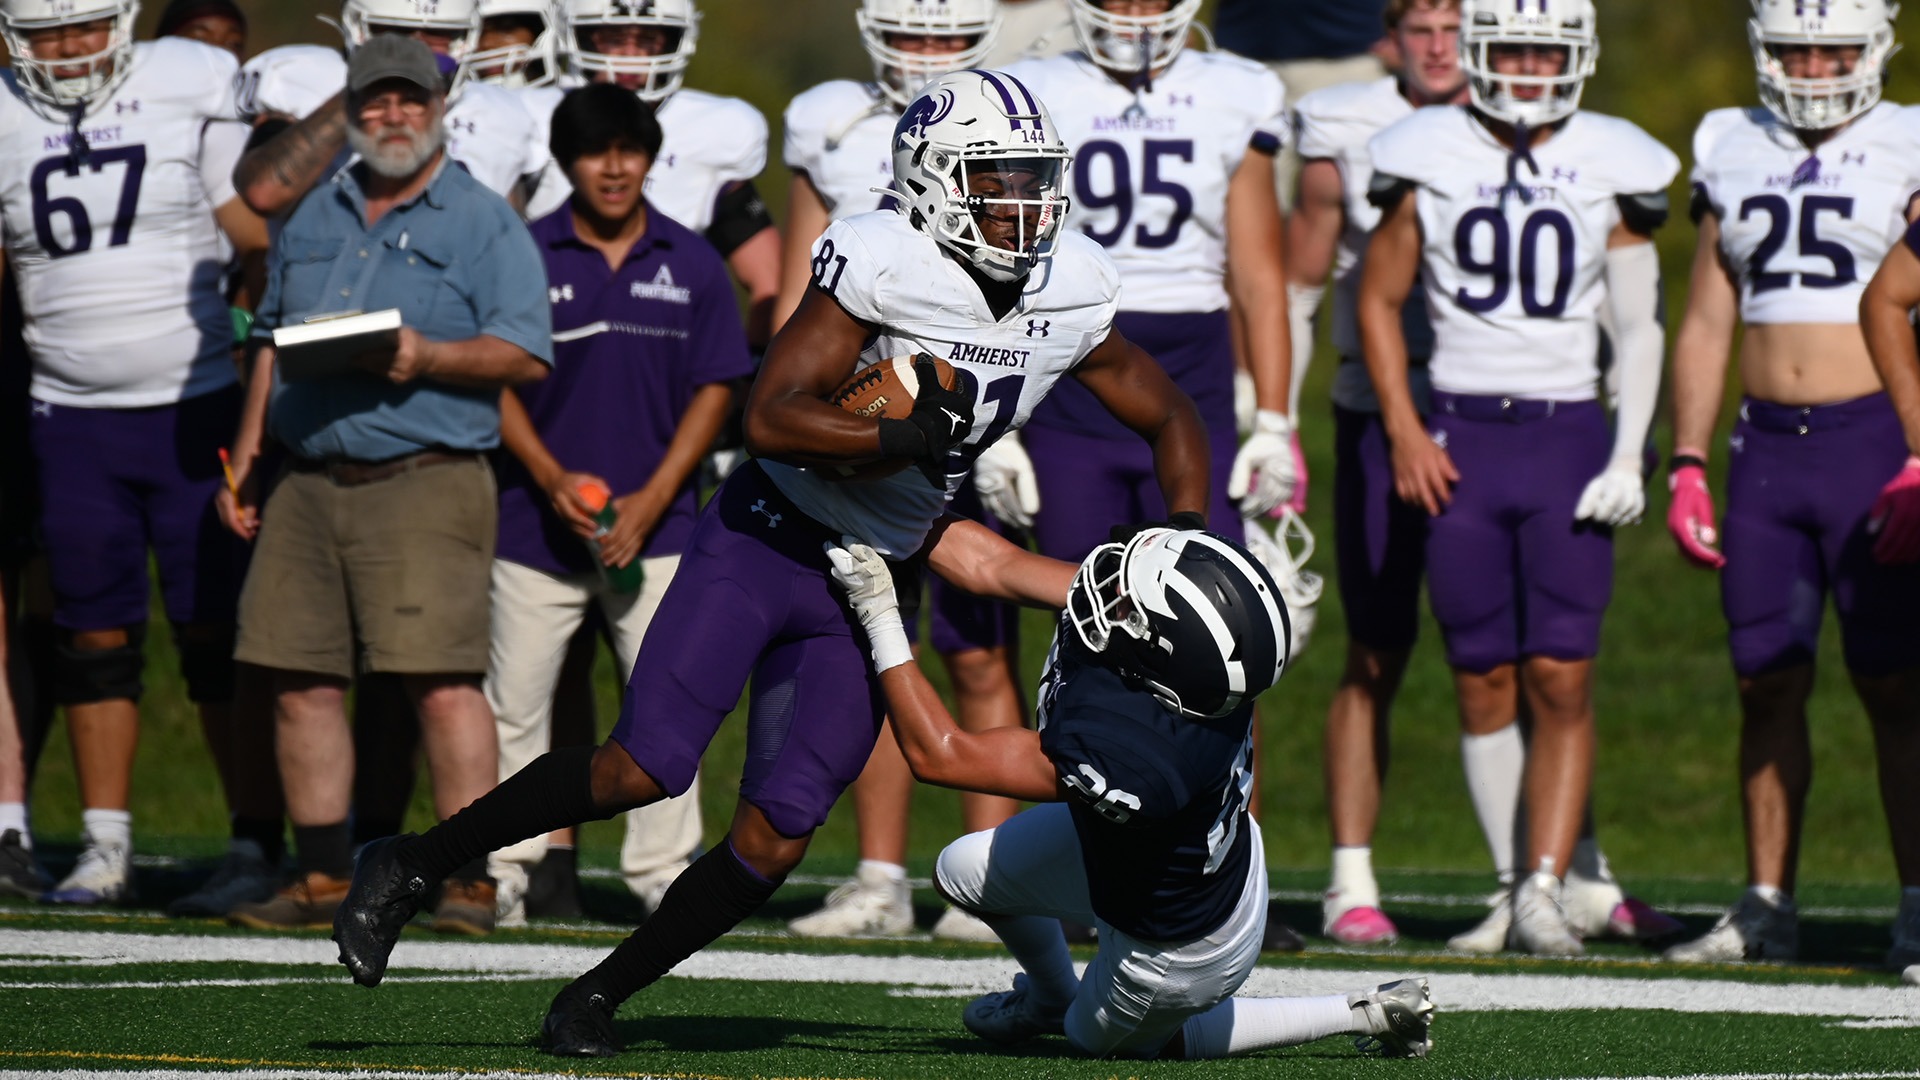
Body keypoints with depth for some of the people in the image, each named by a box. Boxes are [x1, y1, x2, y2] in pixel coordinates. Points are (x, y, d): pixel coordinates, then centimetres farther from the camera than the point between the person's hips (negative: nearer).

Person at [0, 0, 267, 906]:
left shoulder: (191, 91, -4)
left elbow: (260, 228, -1)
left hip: (196, 412, -3)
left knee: (218, 630, -2)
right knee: (94, 636, 6)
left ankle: (257, 839, 5)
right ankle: (105, 847, 12)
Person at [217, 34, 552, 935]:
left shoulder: (483, 223, 1)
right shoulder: (313, 219, 20)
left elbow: (526, 351, -6)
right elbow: (273, 345, 24)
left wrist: (429, 358, -20)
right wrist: (245, 459, 19)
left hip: (425, 481, -6)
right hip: (307, 481, 6)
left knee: (441, 682, -12)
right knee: (303, 681, 5)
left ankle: (470, 877, -9)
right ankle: (321, 876, 13)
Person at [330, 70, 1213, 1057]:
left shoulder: (1072, 300, 0)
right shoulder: (886, 267, -18)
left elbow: (1172, 421, 14)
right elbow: (769, 417, -23)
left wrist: (1190, 550, 0)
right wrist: (911, 436, -28)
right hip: (765, 539, -6)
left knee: (776, 840, -3)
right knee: (644, 769, -14)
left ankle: (597, 997, 13)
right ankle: (411, 867, 3)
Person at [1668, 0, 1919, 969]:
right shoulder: (1733, 155, 13)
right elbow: (1706, 325, 16)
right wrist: (1687, 468, 10)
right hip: (1766, 443, 4)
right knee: (1767, 682, 5)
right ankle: (1767, 905, 12)